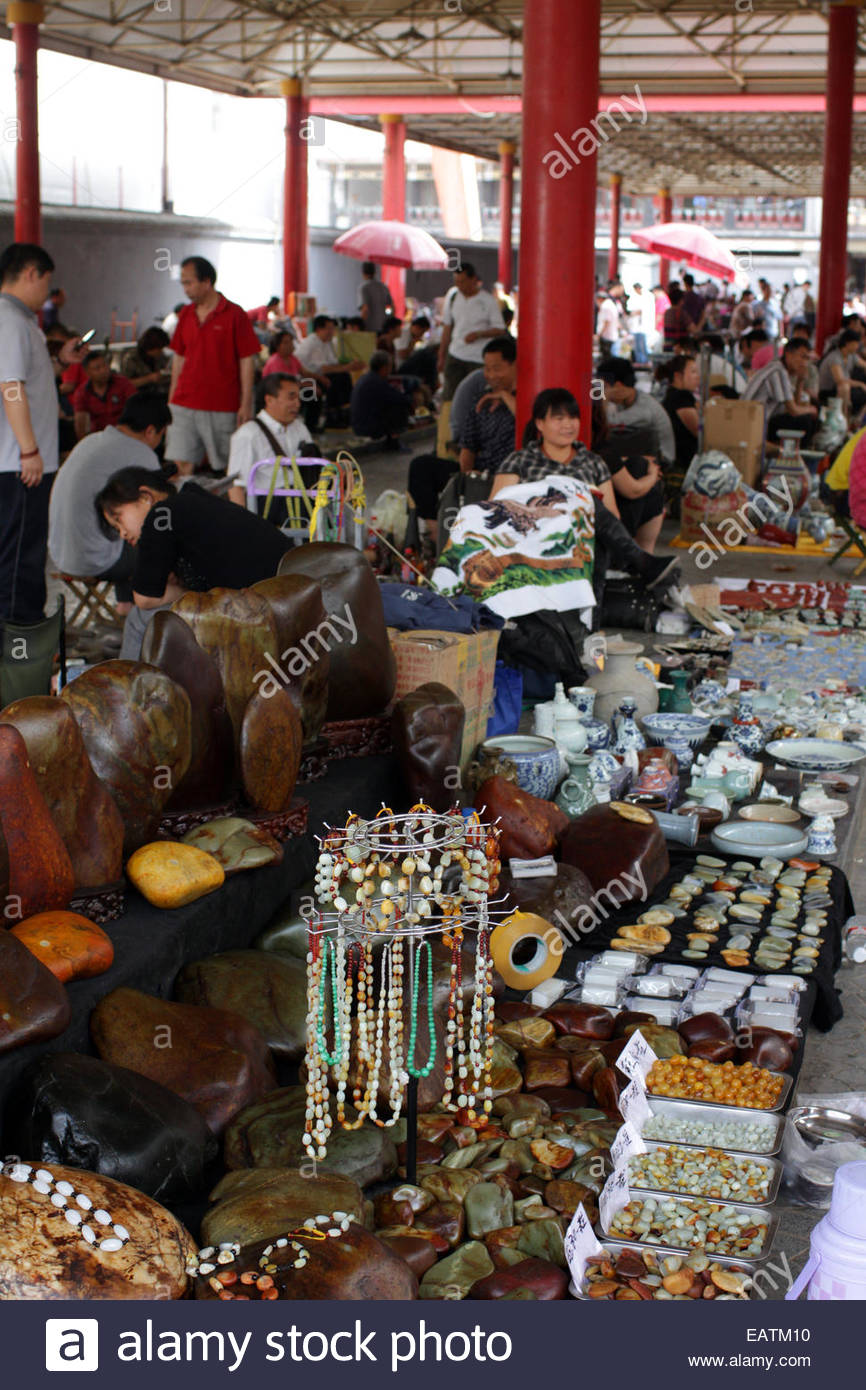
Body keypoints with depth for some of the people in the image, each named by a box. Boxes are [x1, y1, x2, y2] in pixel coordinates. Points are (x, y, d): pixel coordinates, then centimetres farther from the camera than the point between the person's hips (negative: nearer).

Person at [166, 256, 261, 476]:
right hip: (184, 406, 4)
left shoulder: (234, 315, -5)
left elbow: (247, 361, -5)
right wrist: (172, 399, 14)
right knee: (182, 463, -3)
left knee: (224, 467, 2)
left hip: (223, 406, -4)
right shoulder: (186, 314, 10)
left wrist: (246, 404, -9)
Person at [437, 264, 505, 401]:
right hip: (455, 355, 3)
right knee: (449, 396, -3)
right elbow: (447, 327, 14)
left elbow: (499, 329, -3)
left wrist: (479, 334, -20)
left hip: (479, 359, -3)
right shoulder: (452, 295, 6)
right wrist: (441, 356, 13)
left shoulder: (488, 300, -5)